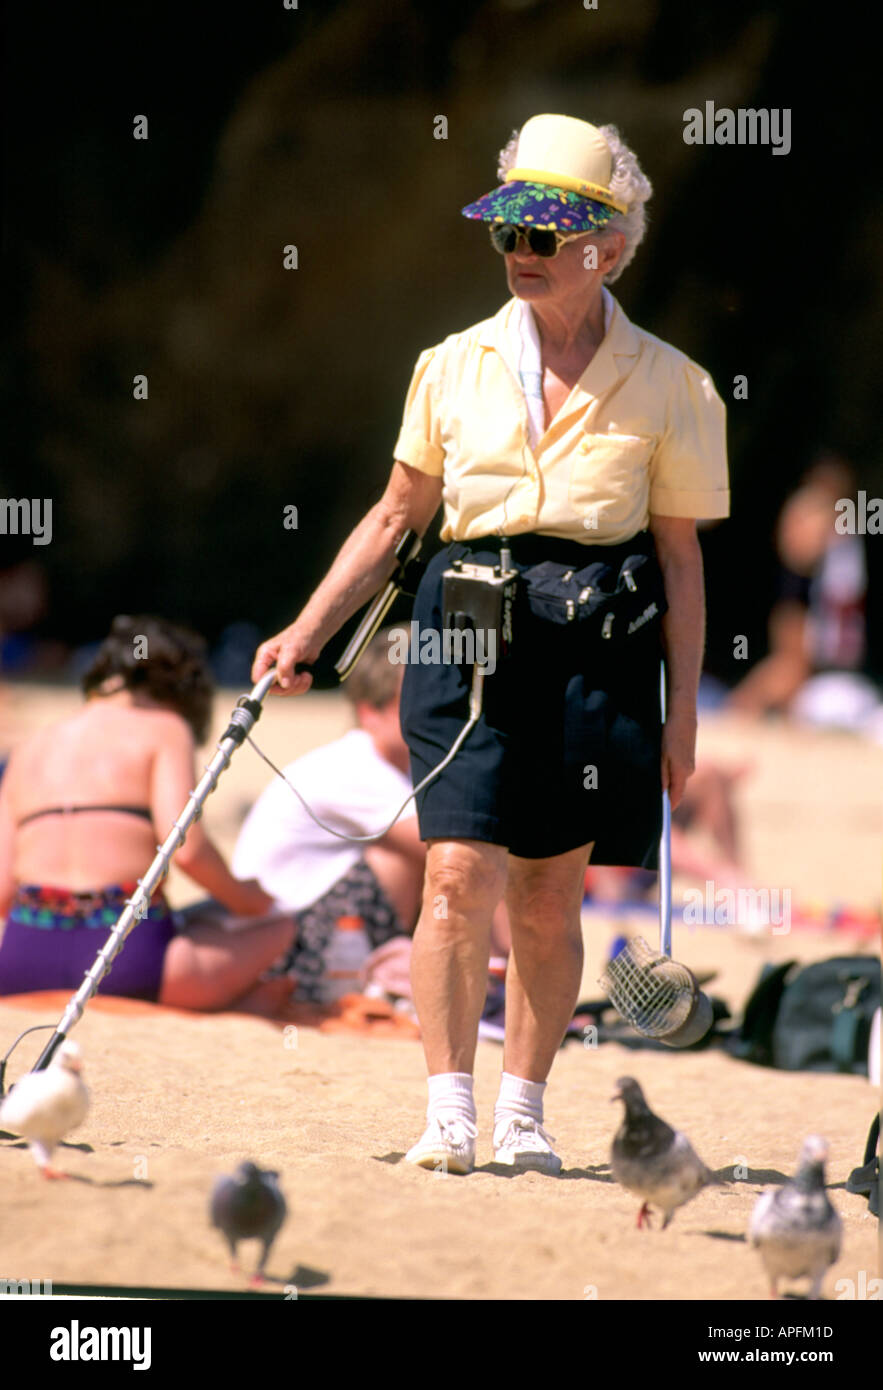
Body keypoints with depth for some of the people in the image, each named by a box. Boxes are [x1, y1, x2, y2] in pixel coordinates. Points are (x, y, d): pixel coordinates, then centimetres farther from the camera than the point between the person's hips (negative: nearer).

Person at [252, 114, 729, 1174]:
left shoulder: (665, 386, 4)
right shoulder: (454, 367, 8)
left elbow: (679, 555, 6)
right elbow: (396, 517, 14)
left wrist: (682, 711, 3)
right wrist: (305, 635, 9)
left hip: (600, 642, -1)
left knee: (549, 898, 3)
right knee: (461, 875, -11)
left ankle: (522, 1114, 15)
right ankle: (448, 1114, -7)